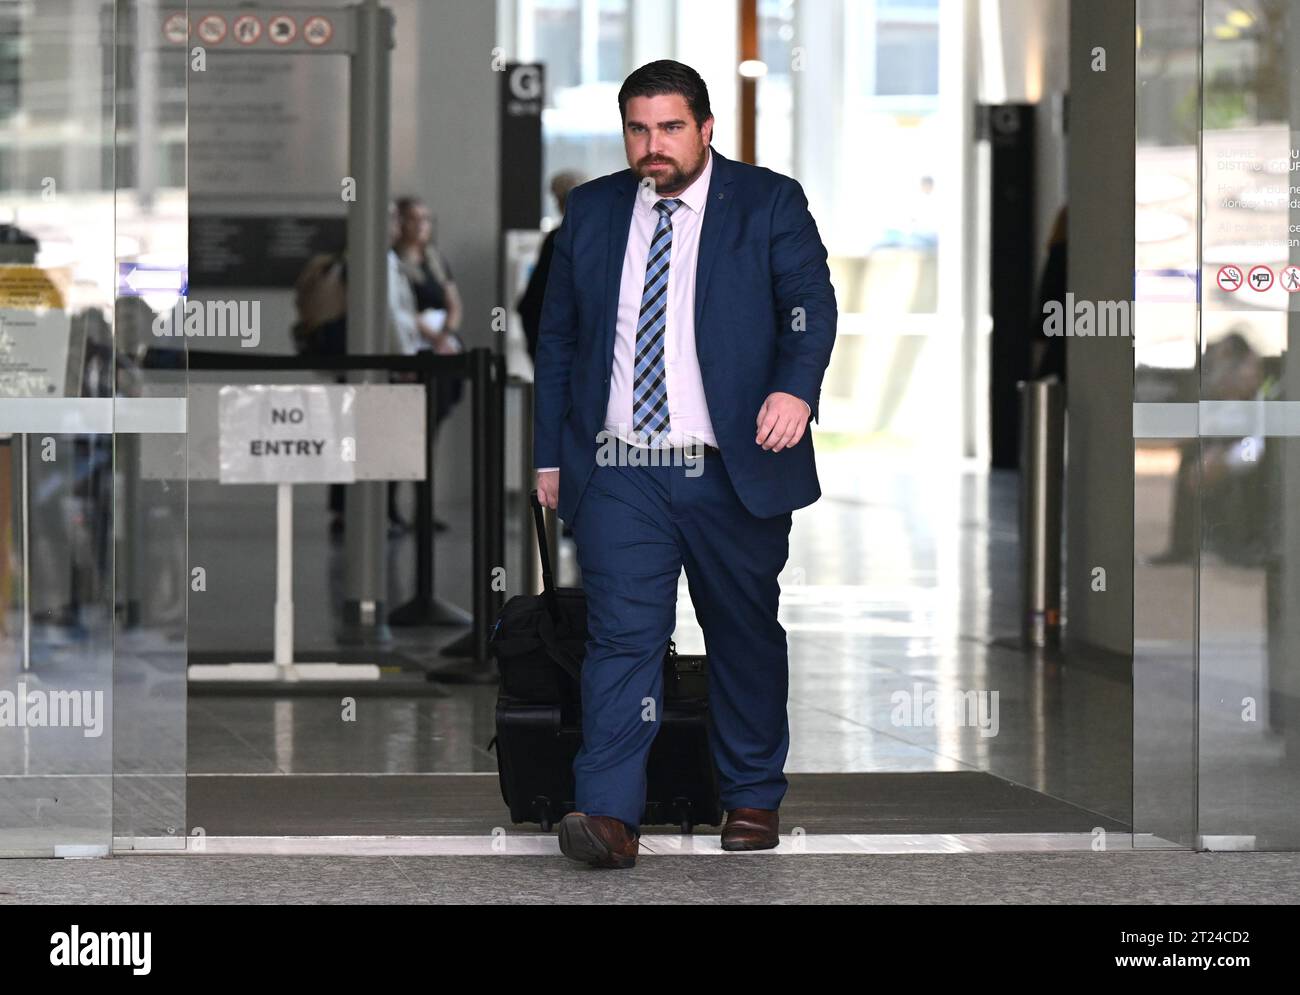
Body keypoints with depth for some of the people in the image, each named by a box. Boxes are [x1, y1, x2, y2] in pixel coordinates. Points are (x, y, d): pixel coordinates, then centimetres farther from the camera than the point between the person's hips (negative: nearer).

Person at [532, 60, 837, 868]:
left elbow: (811, 301, -8)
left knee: (747, 635, 10)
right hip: (619, 472, 1)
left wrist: (795, 386, -28)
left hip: (734, 469, -1)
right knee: (623, 633, -10)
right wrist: (550, 456, 11)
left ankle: (753, 800, 24)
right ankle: (611, 818, -18)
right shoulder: (591, 212, 10)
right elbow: (558, 337, 15)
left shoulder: (768, 203, 1)